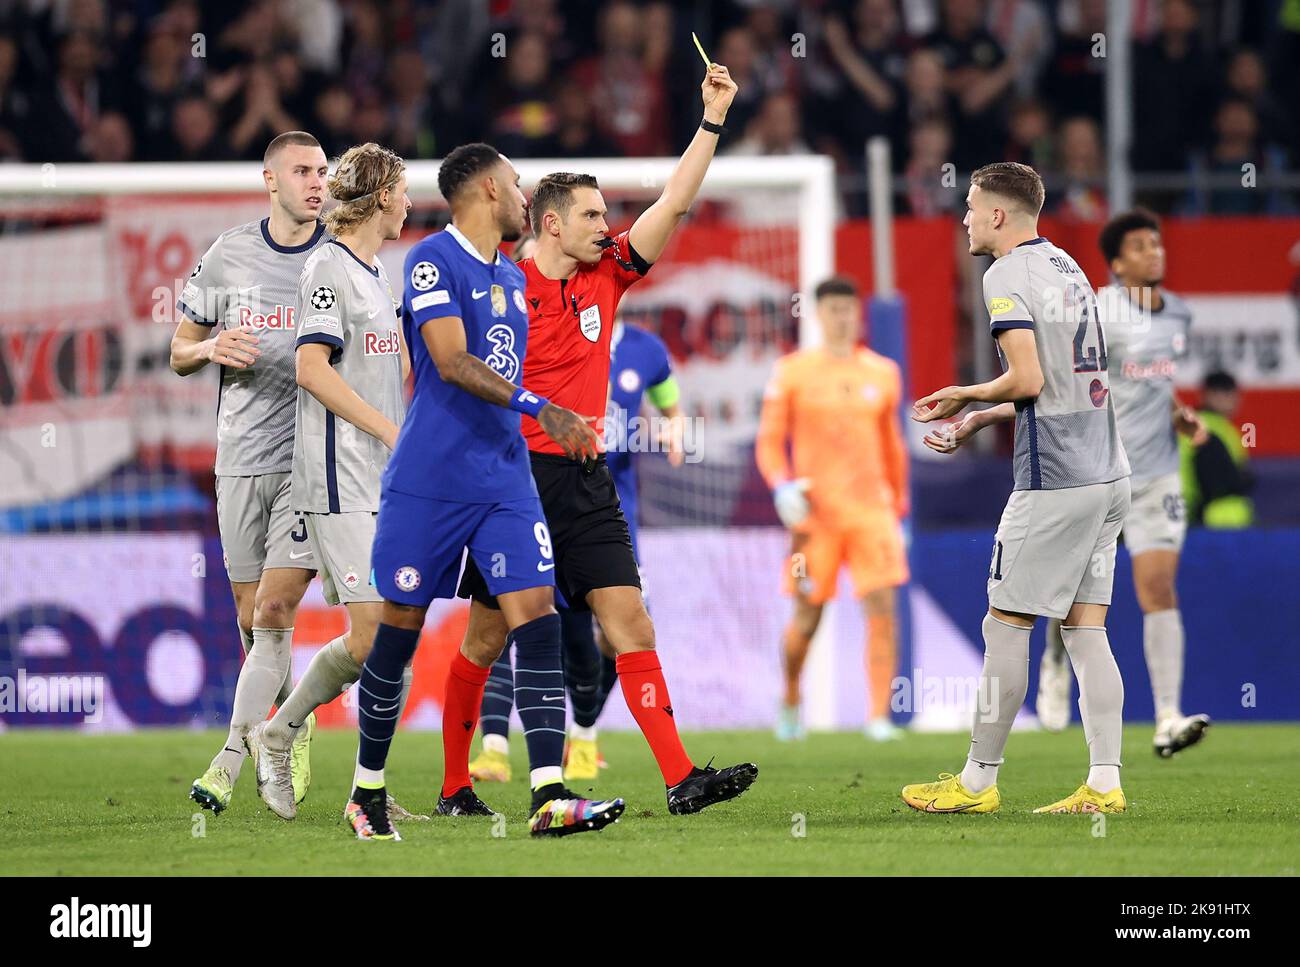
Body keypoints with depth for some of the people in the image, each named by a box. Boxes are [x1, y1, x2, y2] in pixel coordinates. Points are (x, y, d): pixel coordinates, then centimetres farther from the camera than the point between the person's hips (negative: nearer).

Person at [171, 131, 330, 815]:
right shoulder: (228, 256, 7)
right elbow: (180, 352, 14)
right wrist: (212, 349, -8)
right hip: (242, 457, 3)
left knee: (273, 613, -13)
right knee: (252, 620, 7)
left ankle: (229, 764, -12)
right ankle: (296, 738, 28)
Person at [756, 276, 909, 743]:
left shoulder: (883, 373, 10)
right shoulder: (794, 372, 1)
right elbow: (769, 440, 3)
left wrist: (899, 505, 20)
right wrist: (783, 486, -14)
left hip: (872, 508, 2)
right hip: (815, 511, -2)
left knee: (883, 607, -12)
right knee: (807, 617, 3)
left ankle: (879, 715, -13)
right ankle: (789, 701, 29)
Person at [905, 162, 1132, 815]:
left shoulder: (1007, 275, -9)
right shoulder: (1066, 267, 17)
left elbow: (1028, 380, -18)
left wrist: (965, 396, 0)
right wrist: (977, 422, 24)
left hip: (1055, 482, -8)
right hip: (1107, 473, 8)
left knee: (1005, 627, 1)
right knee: (1085, 629, 7)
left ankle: (977, 782, 7)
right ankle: (1104, 785, 1)